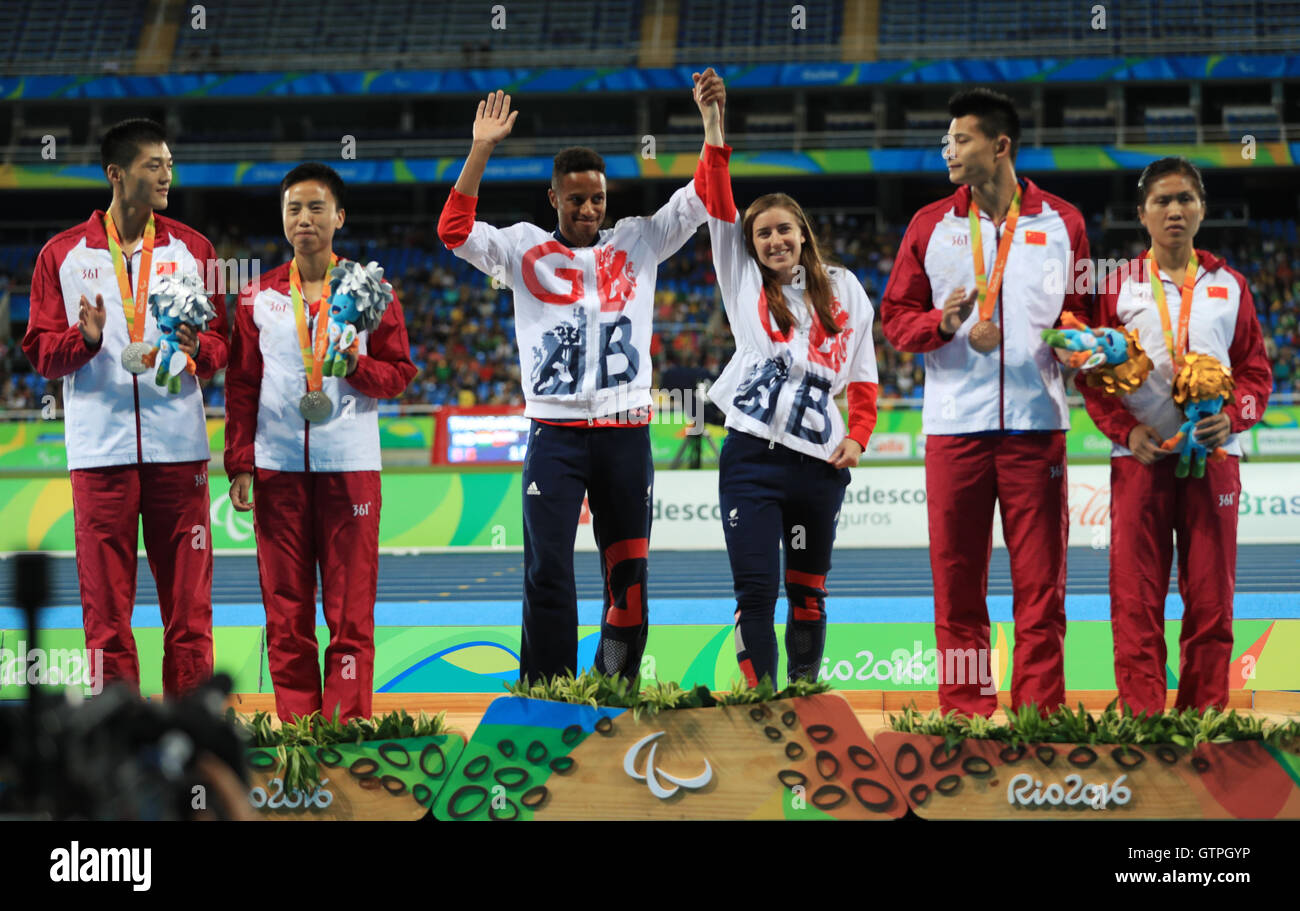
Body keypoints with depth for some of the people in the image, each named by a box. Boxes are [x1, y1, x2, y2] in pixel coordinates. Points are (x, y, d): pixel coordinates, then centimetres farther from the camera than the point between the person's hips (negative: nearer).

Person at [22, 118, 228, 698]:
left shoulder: (192, 249, 11)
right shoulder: (63, 255, 6)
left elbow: (221, 345, 11)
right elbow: (40, 350, 5)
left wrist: (196, 347, -11)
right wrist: (86, 338, -14)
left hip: (178, 448, 1)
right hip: (100, 449, -1)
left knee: (188, 603, -1)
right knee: (106, 606, 0)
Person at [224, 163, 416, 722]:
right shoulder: (258, 297, 10)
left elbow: (398, 373, 6)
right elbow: (241, 386, 10)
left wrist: (356, 366, -14)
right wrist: (239, 464, 2)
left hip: (350, 465, -2)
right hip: (277, 465, 2)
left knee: (350, 608, -3)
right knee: (285, 609, 1)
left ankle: (349, 727, -1)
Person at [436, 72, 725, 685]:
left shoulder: (636, 243, 10)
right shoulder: (525, 250, 6)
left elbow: (701, 199, 5)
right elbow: (454, 232, -6)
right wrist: (481, 151, -11)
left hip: (626, 432, 2)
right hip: (555, 432, -2)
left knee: (629, 572, 5)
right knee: (548, 571, -5)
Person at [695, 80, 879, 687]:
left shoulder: (844, 291, 12)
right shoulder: (744, 281, 9)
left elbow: (864, 376, 14)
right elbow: (718, 209, -1)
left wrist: (858, 437, -1)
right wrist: (715, 137, -11)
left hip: (819, 463, 1)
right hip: (751, 455, -1)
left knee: (808, 592, 8)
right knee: (755, 590, -8)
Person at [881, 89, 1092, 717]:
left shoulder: (1061, 223, 9)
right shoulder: (930, 227, 10)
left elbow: (1083, 311, 12)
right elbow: (896, 316, 10)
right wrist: (941, 324, -10)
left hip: (1036, 423, -1)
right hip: (954, 424, 1)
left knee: (1040, 581, -3)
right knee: (956, 577, 0)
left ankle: (1039, 713, 0)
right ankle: (965, 713, 5)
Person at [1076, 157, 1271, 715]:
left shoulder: (1229, 286, 12)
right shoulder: (1118, 286, 8)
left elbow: (1256, 369, 12)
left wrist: (1232, 416, -7)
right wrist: (1125, 429, -9)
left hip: (1213, 455, 1)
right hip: (1140, 458, -1)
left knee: (1211, 595, 0)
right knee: (1136, 597, -5)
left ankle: (1206, 715, 6)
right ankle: (1140, 716, -3)